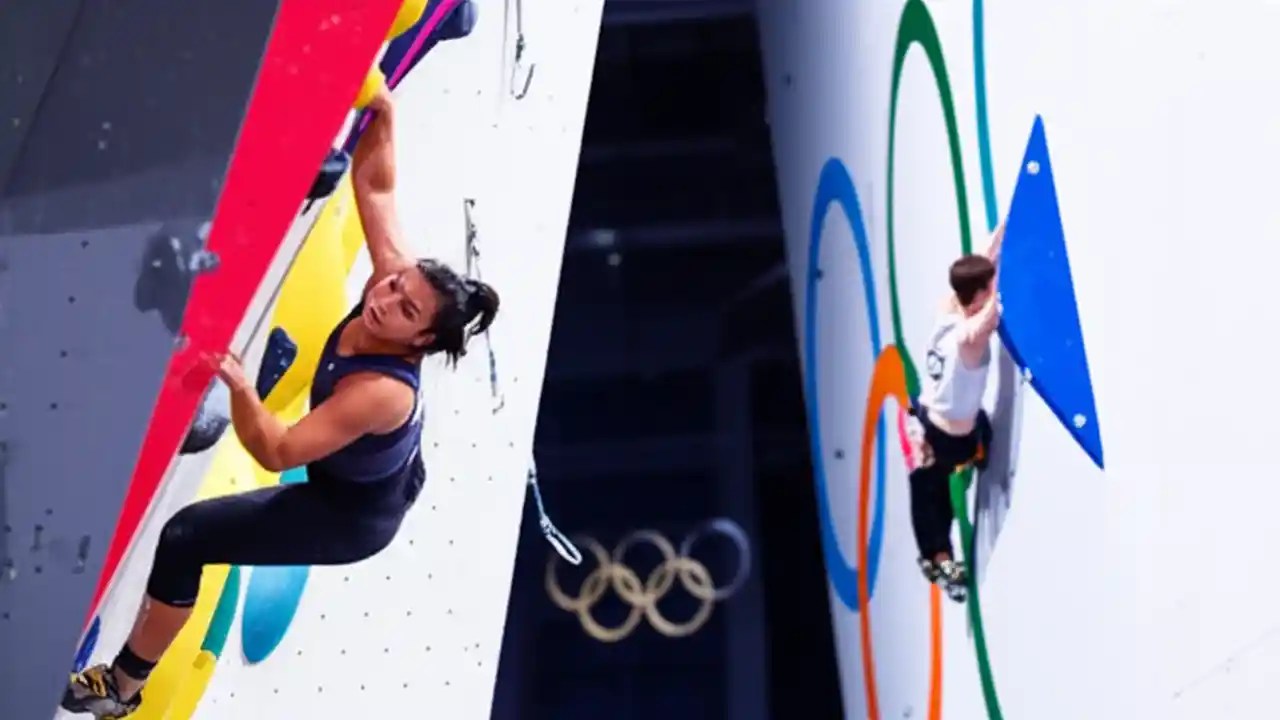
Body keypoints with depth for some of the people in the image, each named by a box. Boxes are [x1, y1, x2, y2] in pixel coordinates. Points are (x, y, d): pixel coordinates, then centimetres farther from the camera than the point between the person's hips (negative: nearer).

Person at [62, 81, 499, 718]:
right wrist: (381, 112, -33)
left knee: (185, 538, -14)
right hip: (392, 474, 8)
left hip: (352, 517, -8)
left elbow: (276, 452, -42)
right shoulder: (396, 272, -25)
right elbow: (373, 184, -18)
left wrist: (239, 386, -56)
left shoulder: (382, 390, -42)